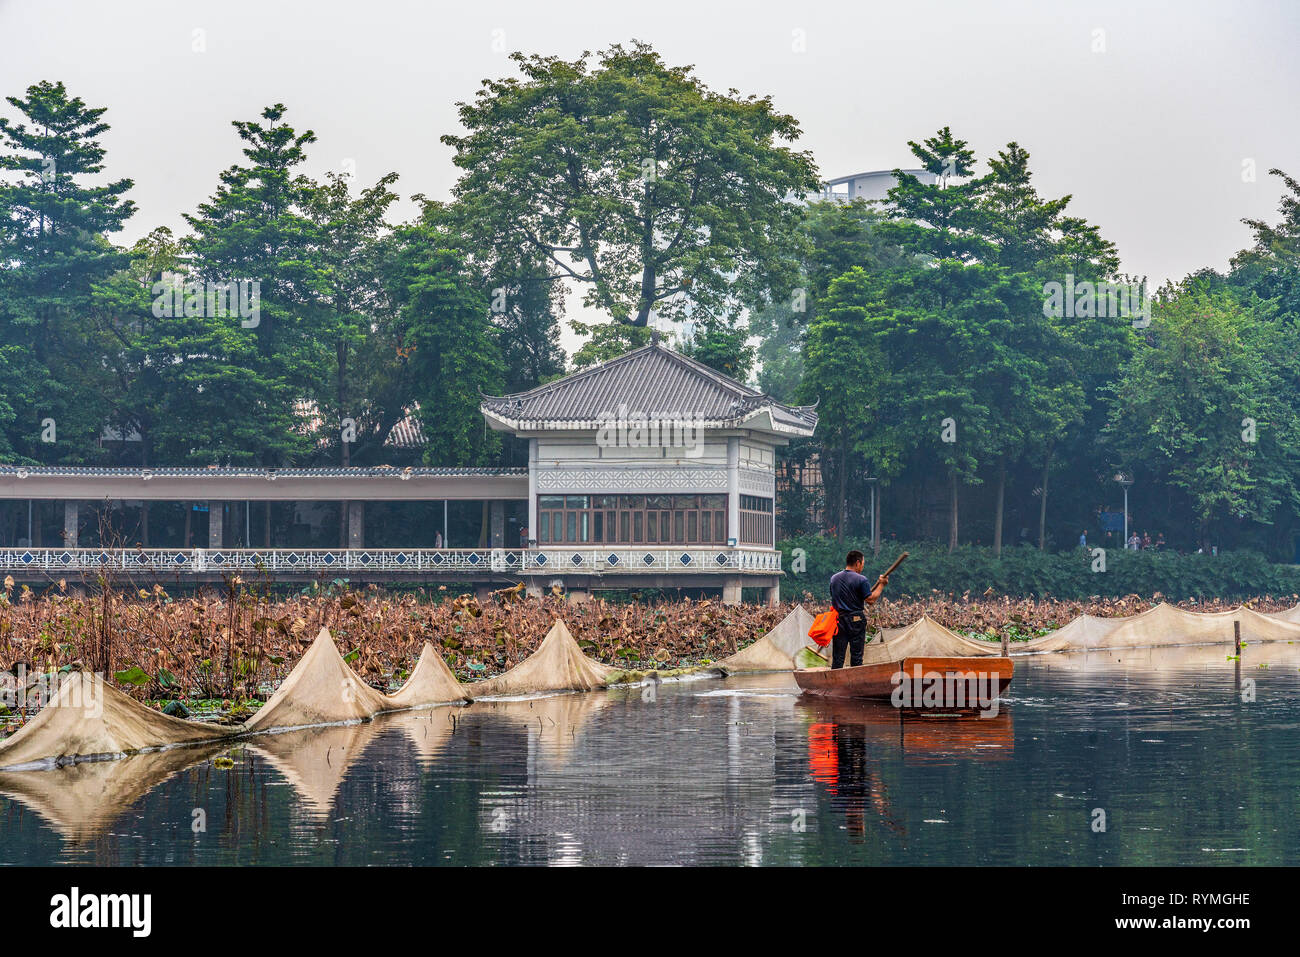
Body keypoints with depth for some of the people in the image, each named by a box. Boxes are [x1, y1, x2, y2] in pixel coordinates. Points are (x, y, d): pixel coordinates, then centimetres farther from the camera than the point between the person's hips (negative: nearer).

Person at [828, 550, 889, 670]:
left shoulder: (834, 578, 6)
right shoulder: (861, 580, -10)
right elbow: (871, 600, -13)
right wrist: (881, 585, -2)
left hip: (838, 620, 4)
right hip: (856, 620, -4)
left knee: (837, 657, 5)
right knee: (856, 656, 4)